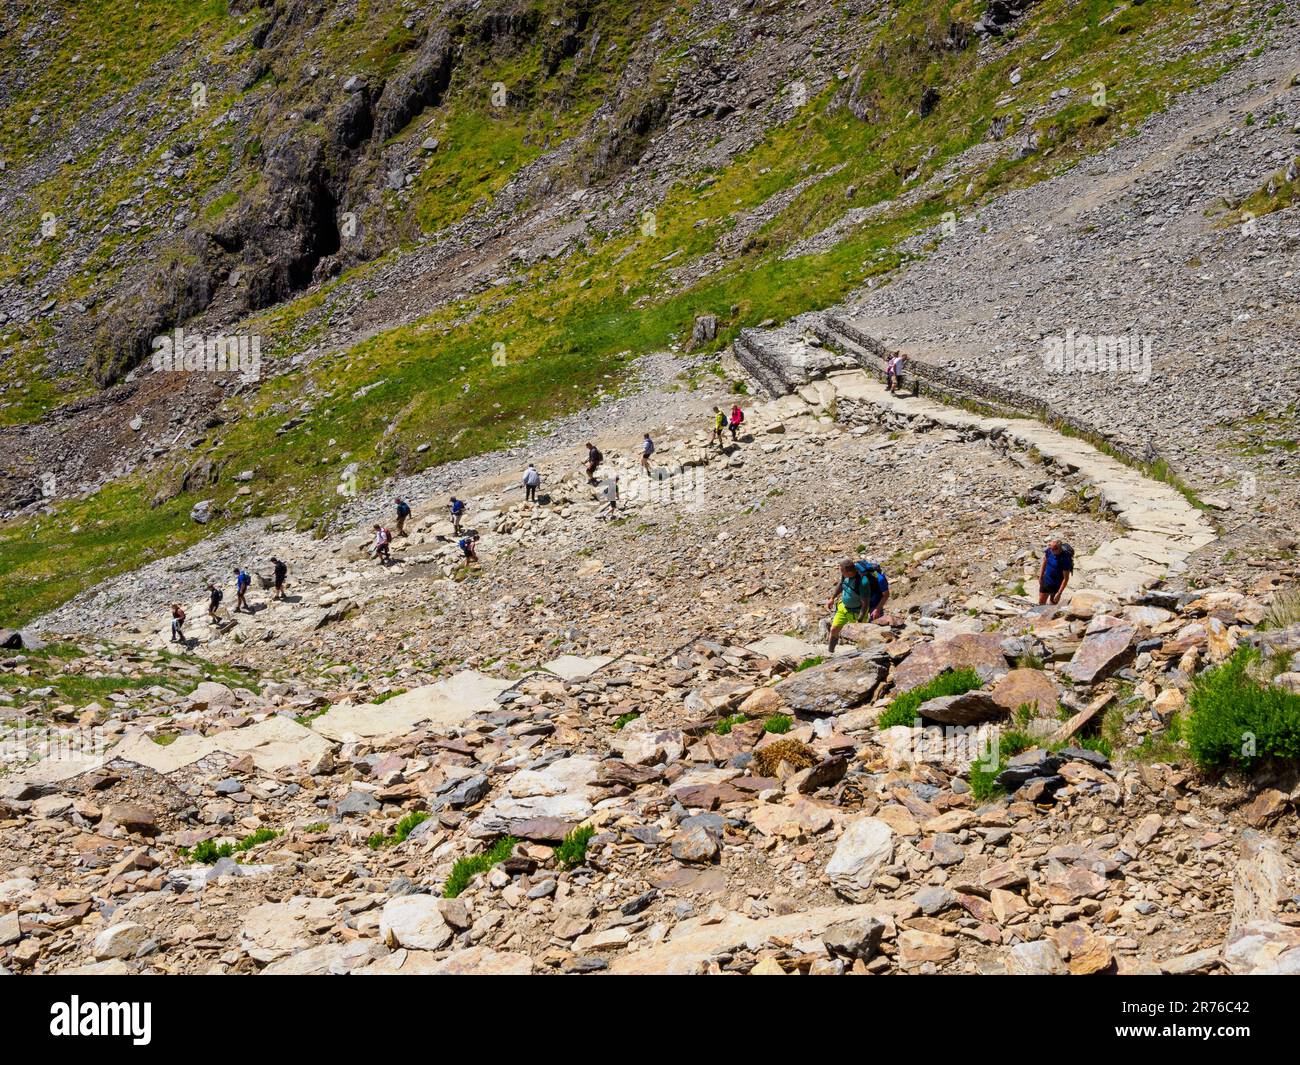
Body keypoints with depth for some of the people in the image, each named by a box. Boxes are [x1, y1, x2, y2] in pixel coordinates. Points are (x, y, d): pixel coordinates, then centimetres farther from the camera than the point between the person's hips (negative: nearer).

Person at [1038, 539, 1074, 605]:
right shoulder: (1049, 551, -14)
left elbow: (1066, 578, -22)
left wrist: (1059, 593, -22)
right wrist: (1040, 577, 9)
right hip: (1045, 582, 5)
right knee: (1041, 603, 11)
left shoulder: (1065, 558, -29)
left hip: (1056, 585, -5)